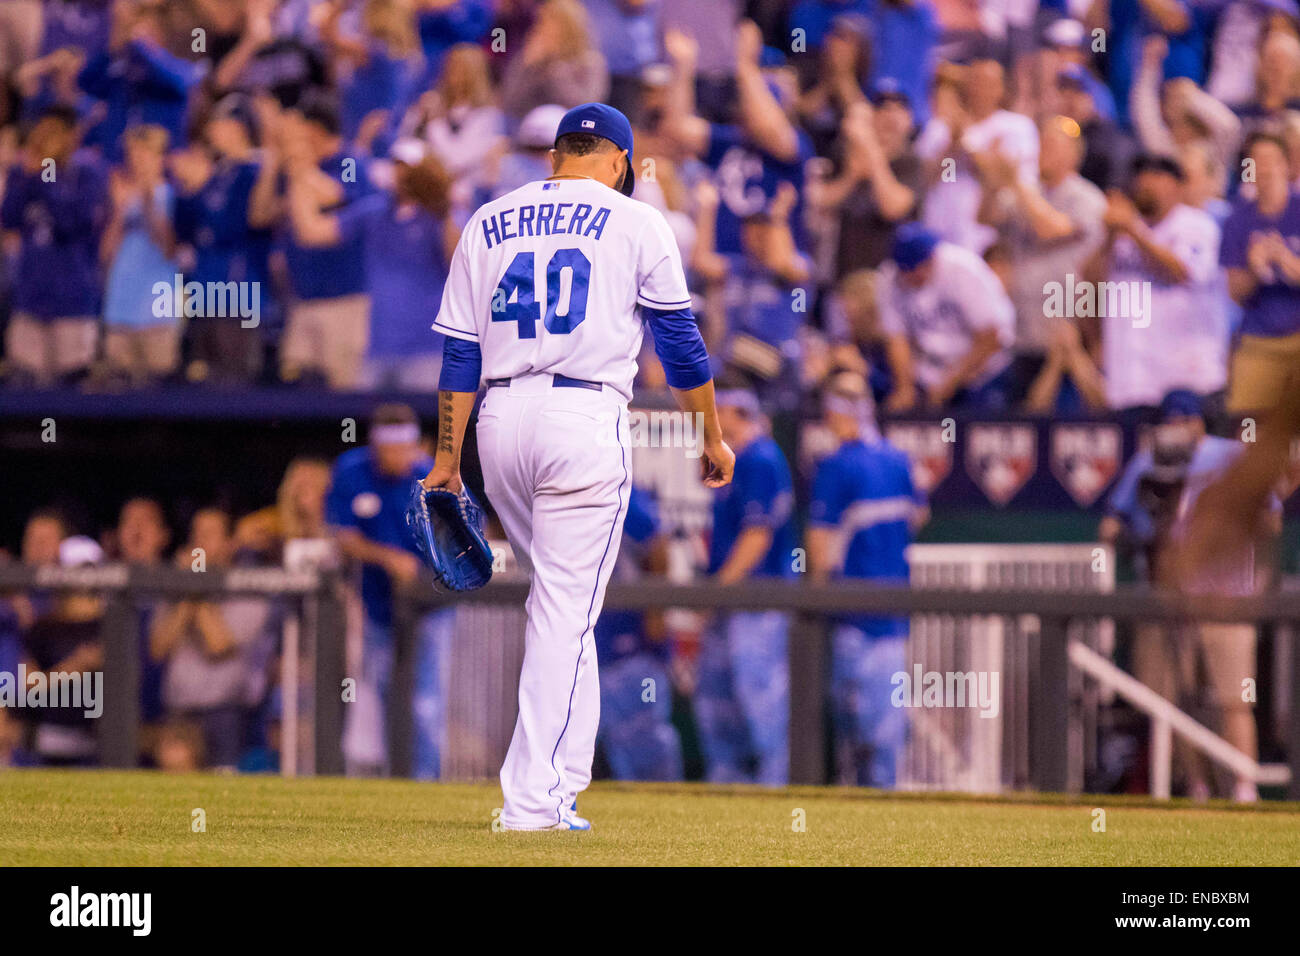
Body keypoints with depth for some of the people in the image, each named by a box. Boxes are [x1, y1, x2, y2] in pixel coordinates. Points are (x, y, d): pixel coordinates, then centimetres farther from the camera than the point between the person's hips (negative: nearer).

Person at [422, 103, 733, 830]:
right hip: (587, 417, -4)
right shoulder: (636, 223, 4)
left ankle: (559, 775, 16)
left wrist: (447, 460, 10)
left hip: (501, 422, 4)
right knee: (567, 608, -4)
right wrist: (714, 437, 15)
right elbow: (680, 342, 5)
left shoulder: (491, 222, 13)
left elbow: (460, 352, 9)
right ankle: (535, 798, -10)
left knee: (560, 598, 20)